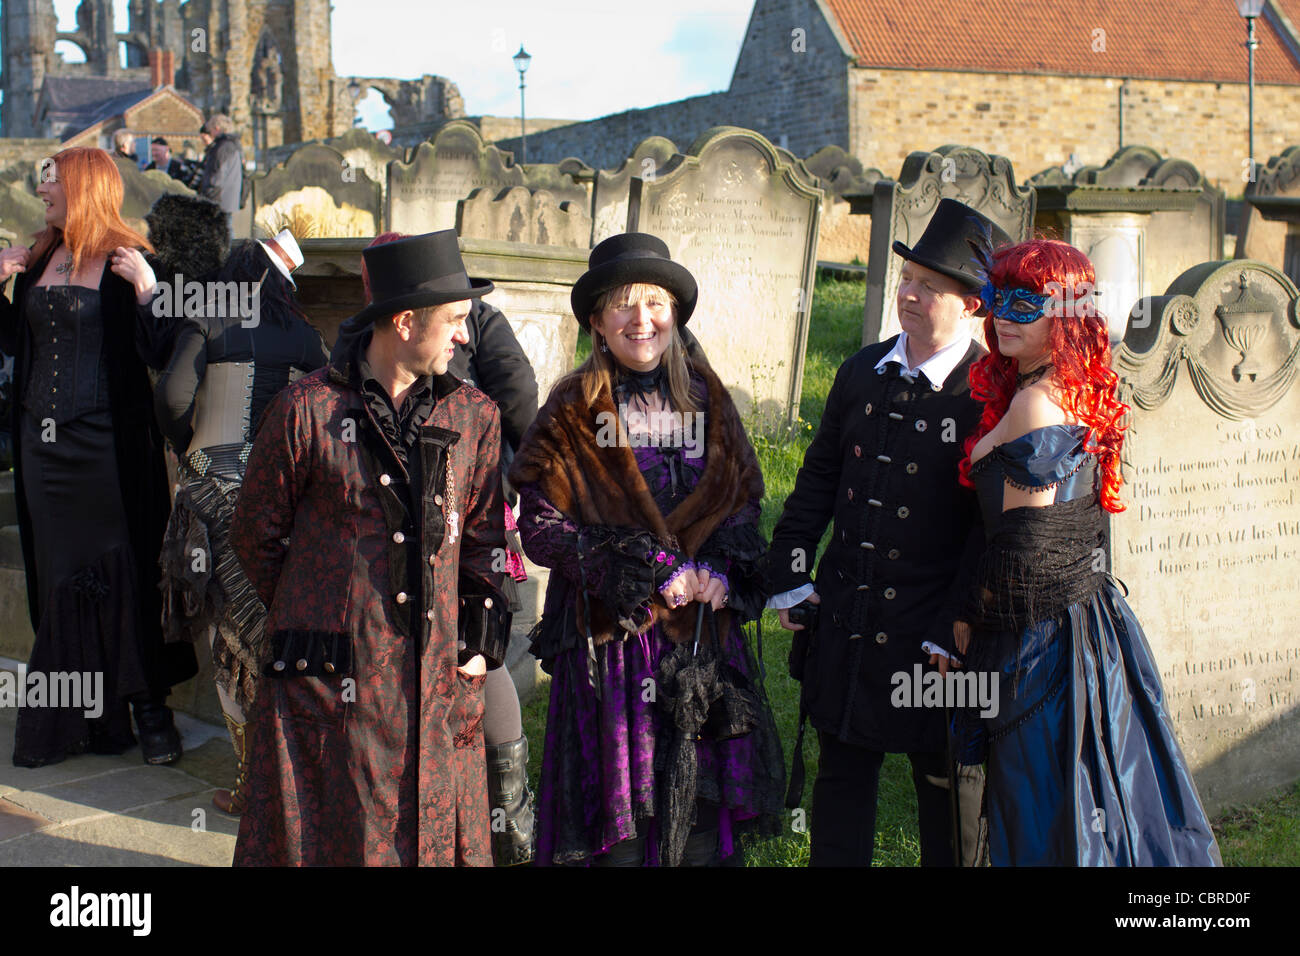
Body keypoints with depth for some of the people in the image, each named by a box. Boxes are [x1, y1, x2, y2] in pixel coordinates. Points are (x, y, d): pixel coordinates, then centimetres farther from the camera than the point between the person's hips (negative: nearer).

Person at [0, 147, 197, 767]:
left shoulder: (126, 260, -6)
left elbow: (155, 354, -13)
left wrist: (145, 287, -24)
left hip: (107, 442, -6)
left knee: (124, 573, 0)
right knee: (57, 576, 9)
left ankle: (147, 705, 10)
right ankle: (70, 720, 17)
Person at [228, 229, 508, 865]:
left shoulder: (473, 415, 8)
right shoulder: (306, 411, -3)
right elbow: (255, 536, 7)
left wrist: (476, 639, 7)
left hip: (438, 683, 3)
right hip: (329, 688, -3)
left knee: (438, 841, 6)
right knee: (320, 840, 4)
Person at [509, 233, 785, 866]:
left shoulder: (705, 398, 8)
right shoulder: (573, 410, -3)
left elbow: (743, 499, 11)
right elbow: (540, 524, -8)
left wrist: (721, 570, -8)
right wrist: (643, 572, -14)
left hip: (702, 629, 3)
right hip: (610, 631, -3)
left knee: (699, 790, 5)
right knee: (619, 786, 2)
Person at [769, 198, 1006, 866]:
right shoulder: (863, 373, 5)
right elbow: (818, 478, 13)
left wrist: (955, 632, -15)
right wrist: (790, 572, 7)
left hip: (931, 627, -5)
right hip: (845, 614, 5)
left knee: (942, 786, 10)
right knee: (842, 772, 15)